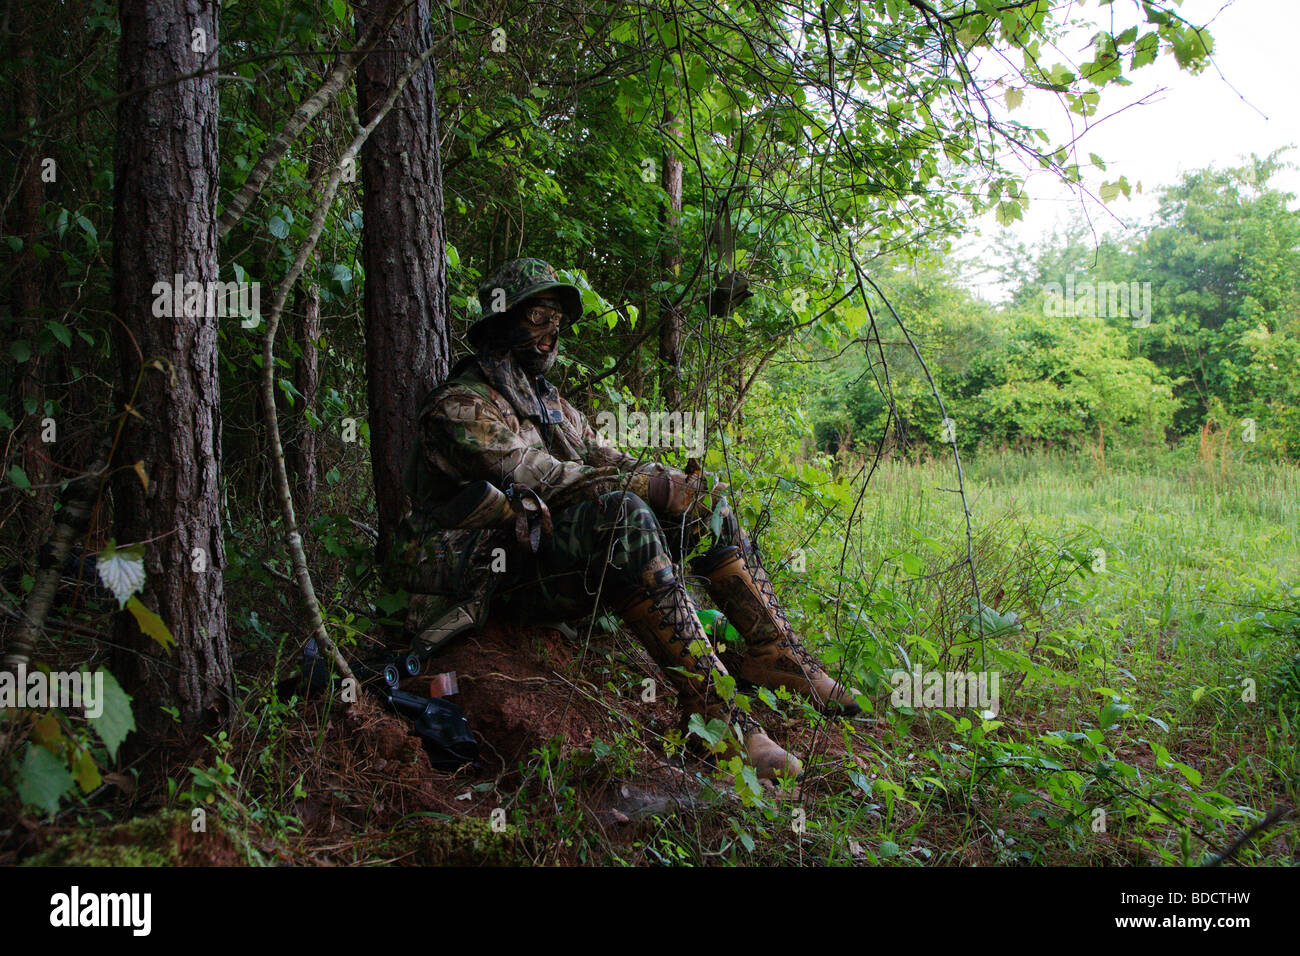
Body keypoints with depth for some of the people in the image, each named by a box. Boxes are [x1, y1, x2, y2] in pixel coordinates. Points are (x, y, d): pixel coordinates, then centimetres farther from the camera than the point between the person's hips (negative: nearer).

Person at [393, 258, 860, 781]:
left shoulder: (547, 401, 23)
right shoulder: (460, 406, -7)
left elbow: (607, 458, 16)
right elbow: (540, 479, -19)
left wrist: (675, 483, -5)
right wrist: (654, 487, -22)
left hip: (560, 549, 9)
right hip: (499, 574, -9)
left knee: (703, 501, 0)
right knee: (625, 516, -36)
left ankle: (773, 653, -2)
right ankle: (716, 716, -41)